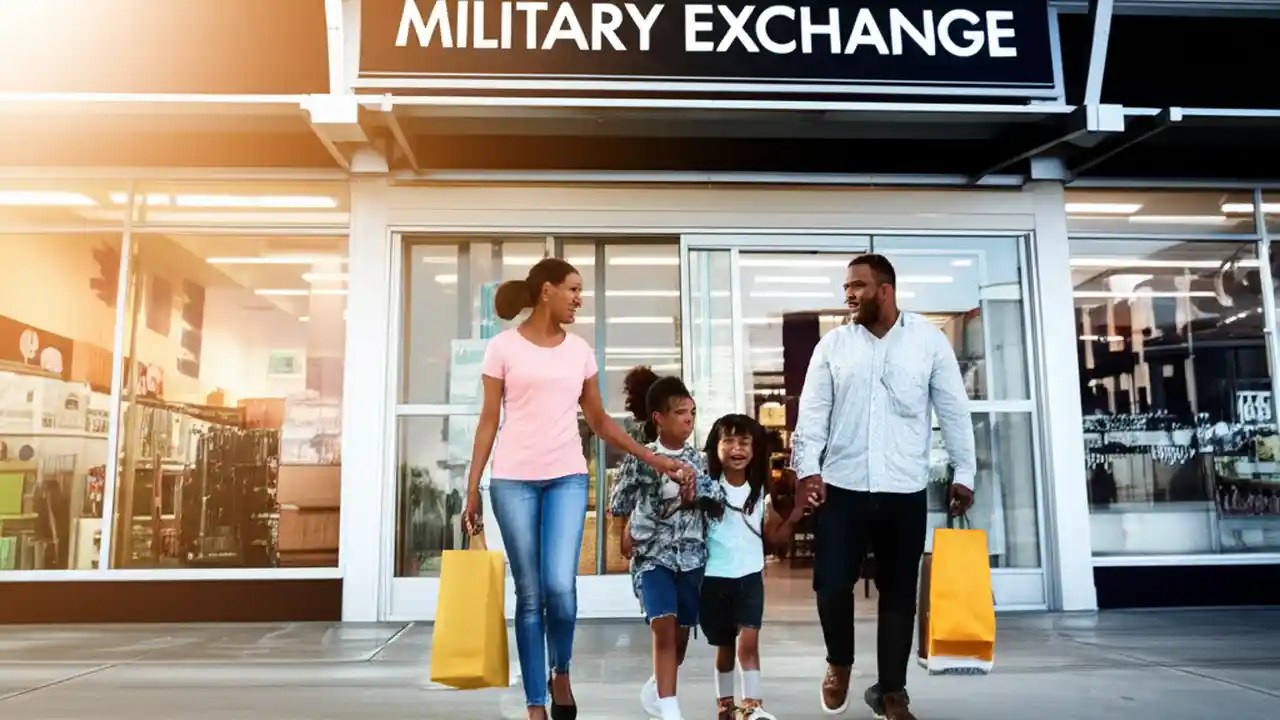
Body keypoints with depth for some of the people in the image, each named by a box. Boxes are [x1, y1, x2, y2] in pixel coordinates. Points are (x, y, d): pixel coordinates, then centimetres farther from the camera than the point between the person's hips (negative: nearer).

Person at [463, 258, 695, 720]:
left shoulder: (580, 350, 10)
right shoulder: (504, 347, 1)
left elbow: (600, 423, 15)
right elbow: (489, 422, 2)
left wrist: (654, 460, 11)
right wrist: (472, 490, 0)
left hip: (567, 478, 2)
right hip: (513, 480, -2)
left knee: (560, 586, -12)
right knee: (529, 595, 2)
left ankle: (561, 675, 16)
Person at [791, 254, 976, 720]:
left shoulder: (929, 340, 3)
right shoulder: (833, 344, 5)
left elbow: (954, 411, 6)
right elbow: (813, 410, 1)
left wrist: (963, 473, 4)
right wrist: (807, 467, -10)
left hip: (905, 491, 0)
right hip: (841, 487, 1)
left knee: (899, 593, 8)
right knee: (831, 584, -2)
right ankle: (839, 664, 27)